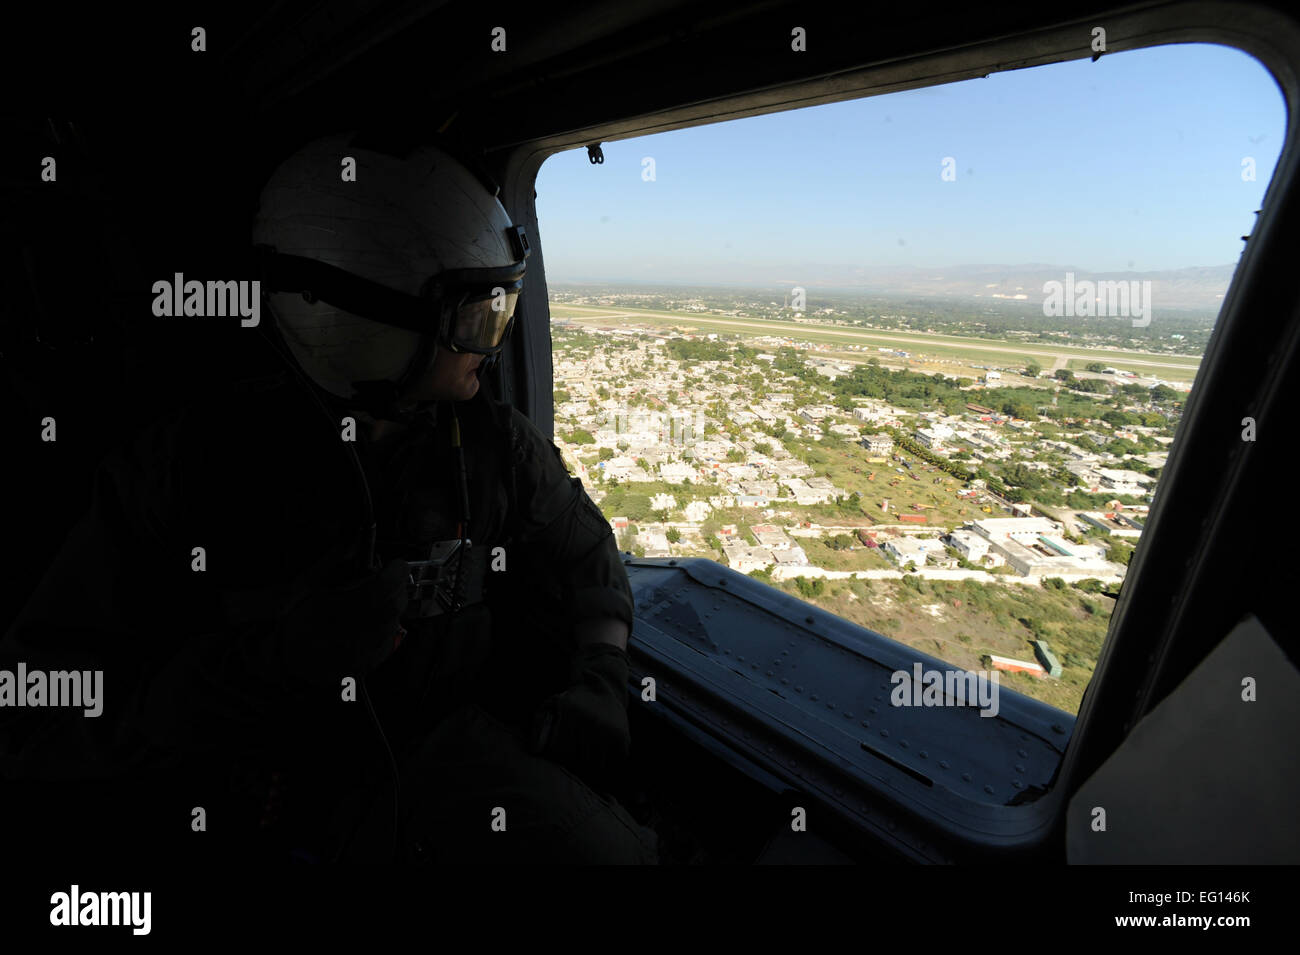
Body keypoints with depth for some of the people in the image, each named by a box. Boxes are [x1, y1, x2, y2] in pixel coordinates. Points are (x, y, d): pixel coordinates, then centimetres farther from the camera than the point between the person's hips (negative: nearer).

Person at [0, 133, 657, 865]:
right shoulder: (184, 466, -10)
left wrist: (597, 680, -6)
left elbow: (585, 561, 12)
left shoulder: (496, 443, -3)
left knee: (602, 843, -25)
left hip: (449, 753, 1)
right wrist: (271, 659, -25)